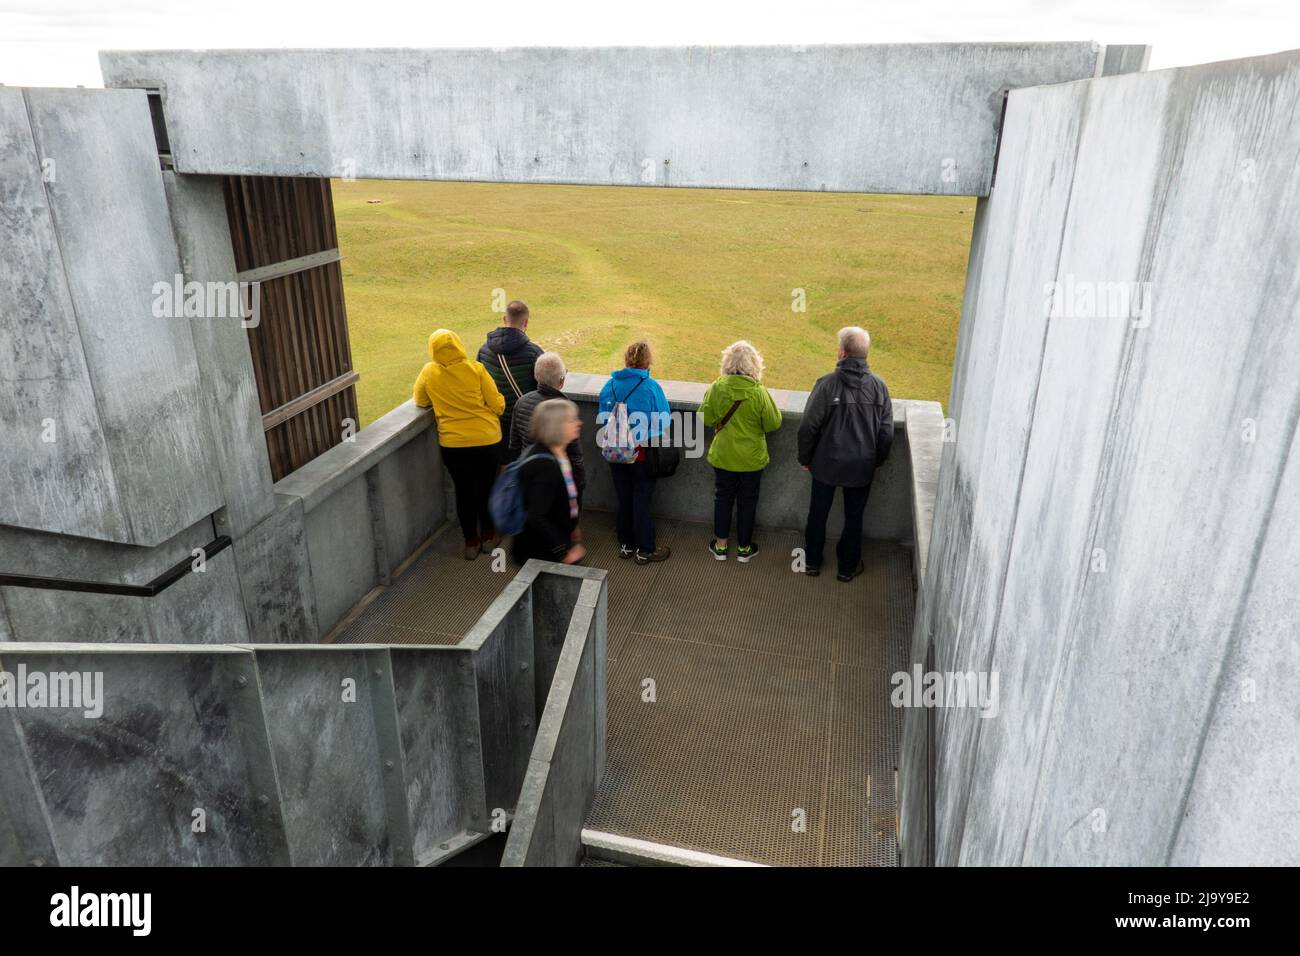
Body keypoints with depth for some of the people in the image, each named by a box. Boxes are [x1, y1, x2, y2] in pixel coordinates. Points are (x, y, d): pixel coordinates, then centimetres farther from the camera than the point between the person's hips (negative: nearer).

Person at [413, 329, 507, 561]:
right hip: (487, 441, 0)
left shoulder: (429, 372, -4)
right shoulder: (476, 369, -8)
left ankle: (471, 542, 23)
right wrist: (501, 401, 16)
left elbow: (421, 401, 12)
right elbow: (497, 405, -5)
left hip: (453, 445, 1)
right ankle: (488, 537, 29)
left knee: (464, 491, 15)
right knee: (486, 488, 17)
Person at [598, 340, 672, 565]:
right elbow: (663, 423, -12)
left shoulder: (610, 385, -6)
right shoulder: (650, 387, -18)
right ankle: (644, 550, 19)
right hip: (642, 456, -4)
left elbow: (603, 419, 3)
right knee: (641, 502, 8)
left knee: (624, 500, 17)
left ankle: (625, 545, 30)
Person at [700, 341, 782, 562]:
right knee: (747, 501, 14)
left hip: (723, 456, 1)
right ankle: (744, 548, 27)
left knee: (723, 498, 18)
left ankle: (720, 545, 27)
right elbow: (773, 423, -11)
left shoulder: (716, 388, -15)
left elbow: (705, 418, -6)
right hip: (751, 459, -1)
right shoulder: (759, 393, -20)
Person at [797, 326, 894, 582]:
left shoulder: (827, 383, -18)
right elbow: (887, 433, -4)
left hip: (826, 464, -2)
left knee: (818, 513, 18)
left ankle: (812, 562, 32)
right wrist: (877, 460, 12)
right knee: (853, 518, 18)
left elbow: (808, 426, -14)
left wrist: (805, 458, 1)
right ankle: (848, 567, 30)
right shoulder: (878, 385, -9)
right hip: (862, 466, 2)